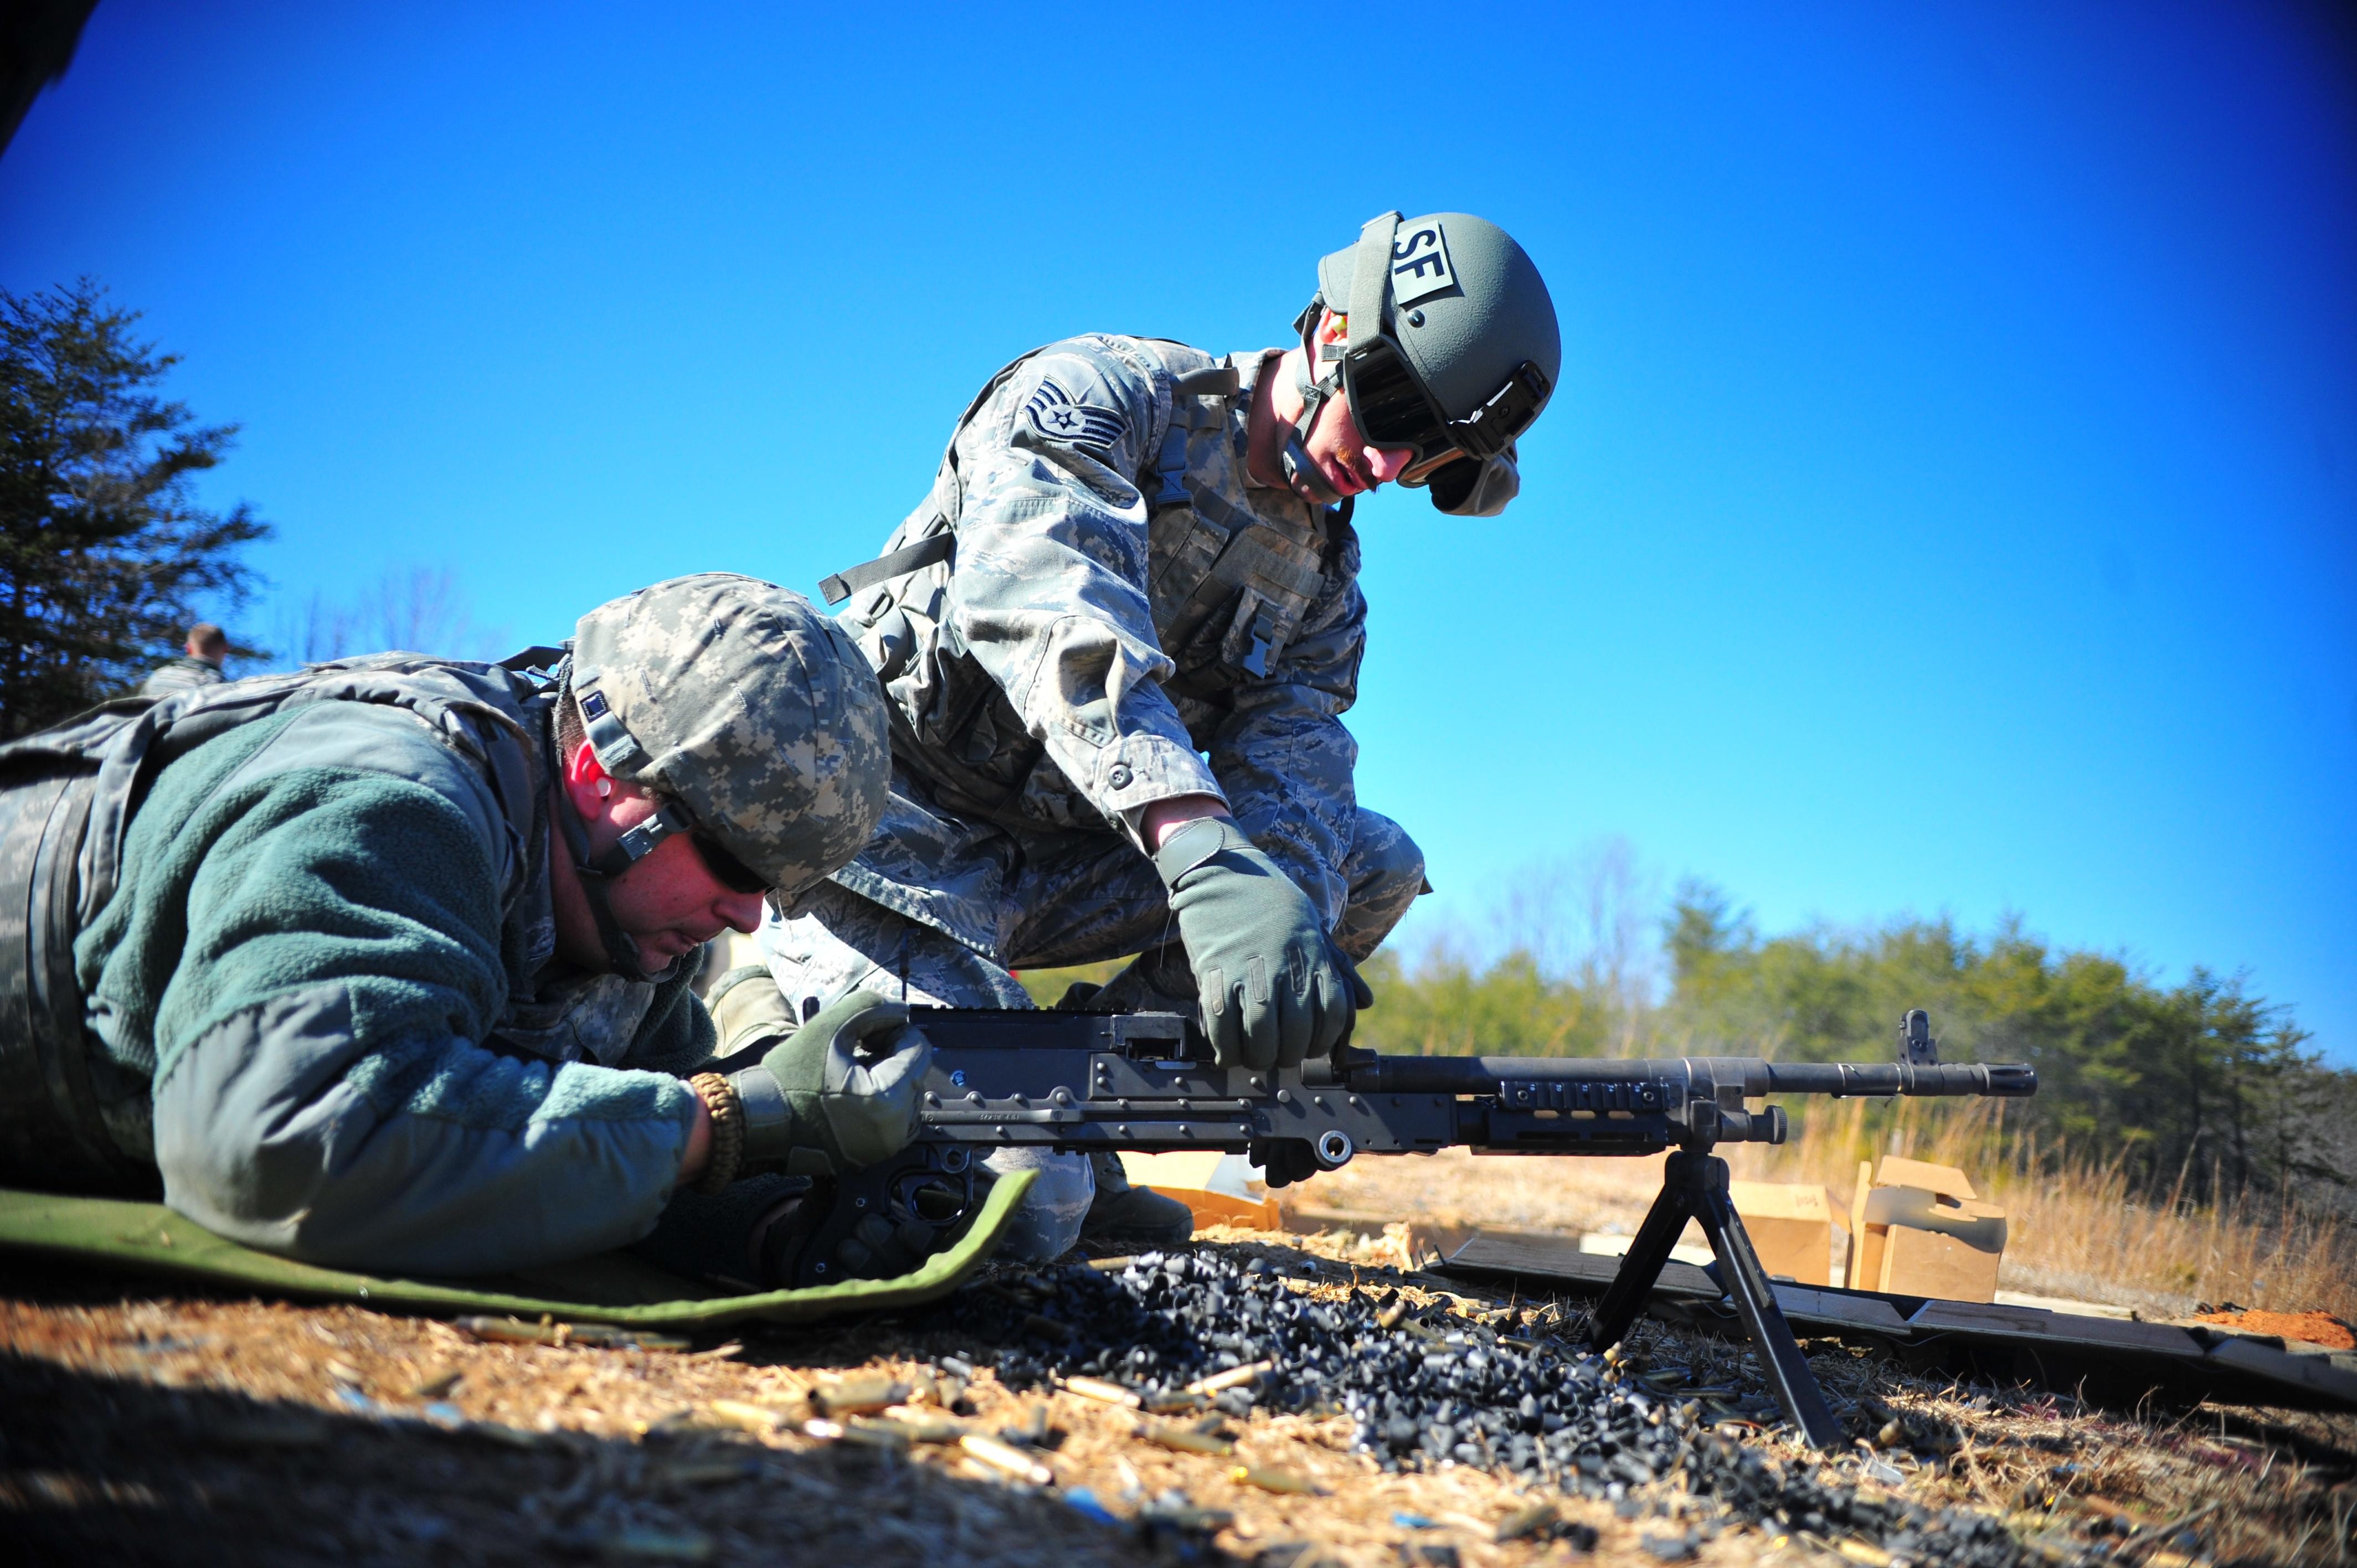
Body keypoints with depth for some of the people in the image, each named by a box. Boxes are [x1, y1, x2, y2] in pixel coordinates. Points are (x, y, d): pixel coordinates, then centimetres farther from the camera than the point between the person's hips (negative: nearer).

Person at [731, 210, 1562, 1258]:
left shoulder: (1322, 582, 10)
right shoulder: (1096, 395, -10)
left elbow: (1288, 788, -4)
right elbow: (1053, 609, -31)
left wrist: (1290, 992, -27)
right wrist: (1206, 855, -46)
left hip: (1047, 866, 7)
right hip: (894, 829, -7)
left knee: (1378, 863, -3)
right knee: (1018, 1210, -23)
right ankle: (769, 1011, 2)